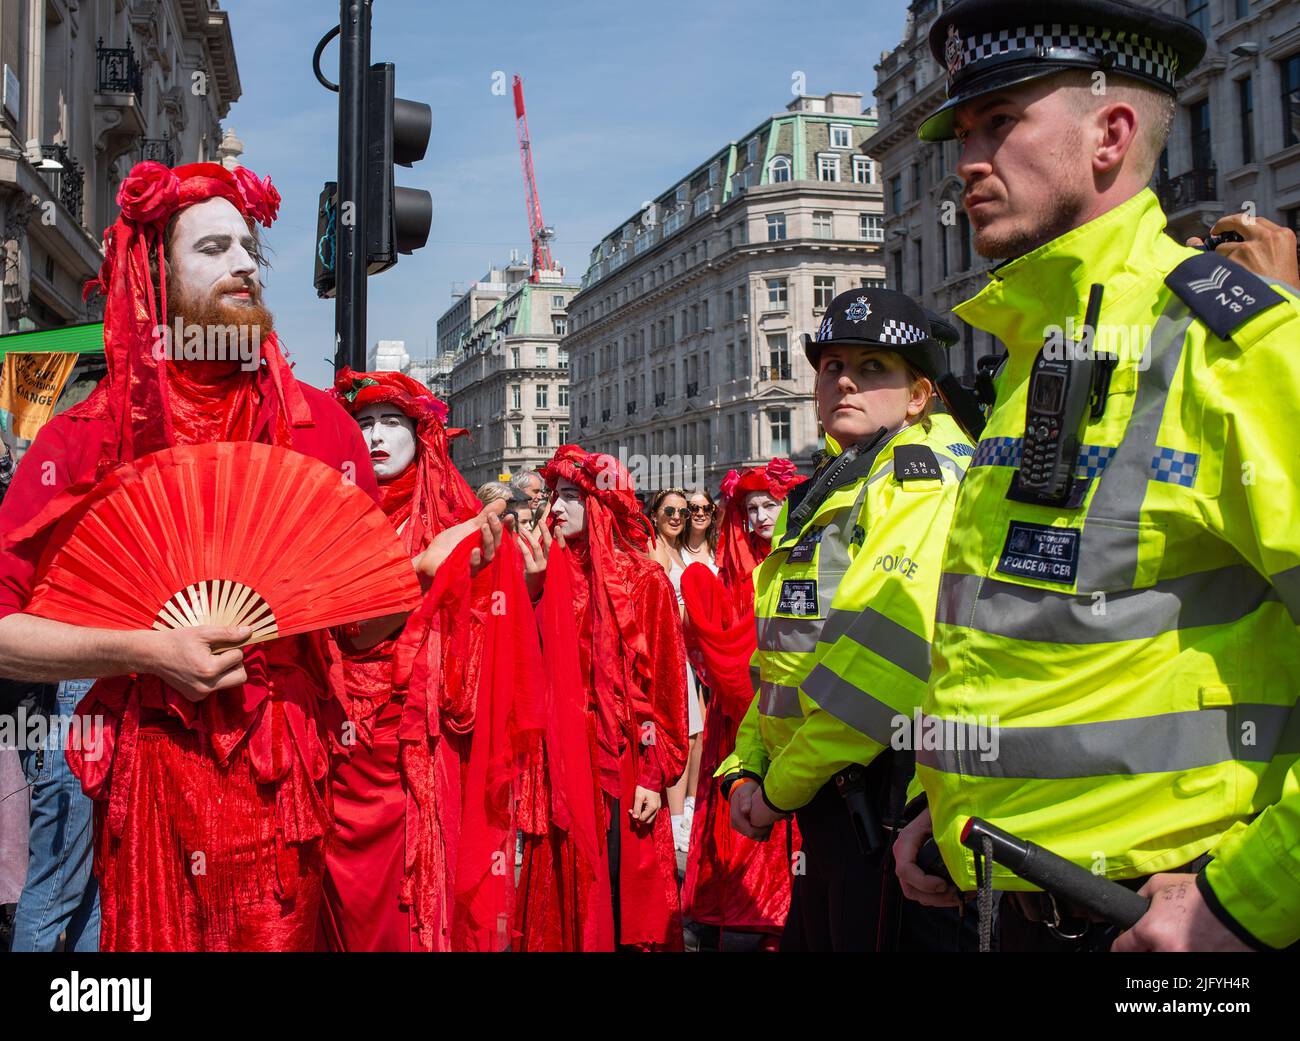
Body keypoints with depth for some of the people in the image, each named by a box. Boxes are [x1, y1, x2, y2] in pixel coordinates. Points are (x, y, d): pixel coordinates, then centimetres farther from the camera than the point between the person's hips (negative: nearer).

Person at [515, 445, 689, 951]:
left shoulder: (644, 581, -4)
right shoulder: (552, 577, 8)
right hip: (562, 761, 3)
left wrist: (655, 774, -11)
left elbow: (665, 682, -7)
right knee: (568, 888, 8)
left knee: (620, 886, 2)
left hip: (622, 763, -3)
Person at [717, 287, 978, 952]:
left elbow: (885, 651, -22)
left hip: (883, 793, -9)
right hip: (825, 799, 9)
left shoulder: (923, 471, -10)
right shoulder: (824, 493, 18)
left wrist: (782, 786, -16)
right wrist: (745, 767, 8)